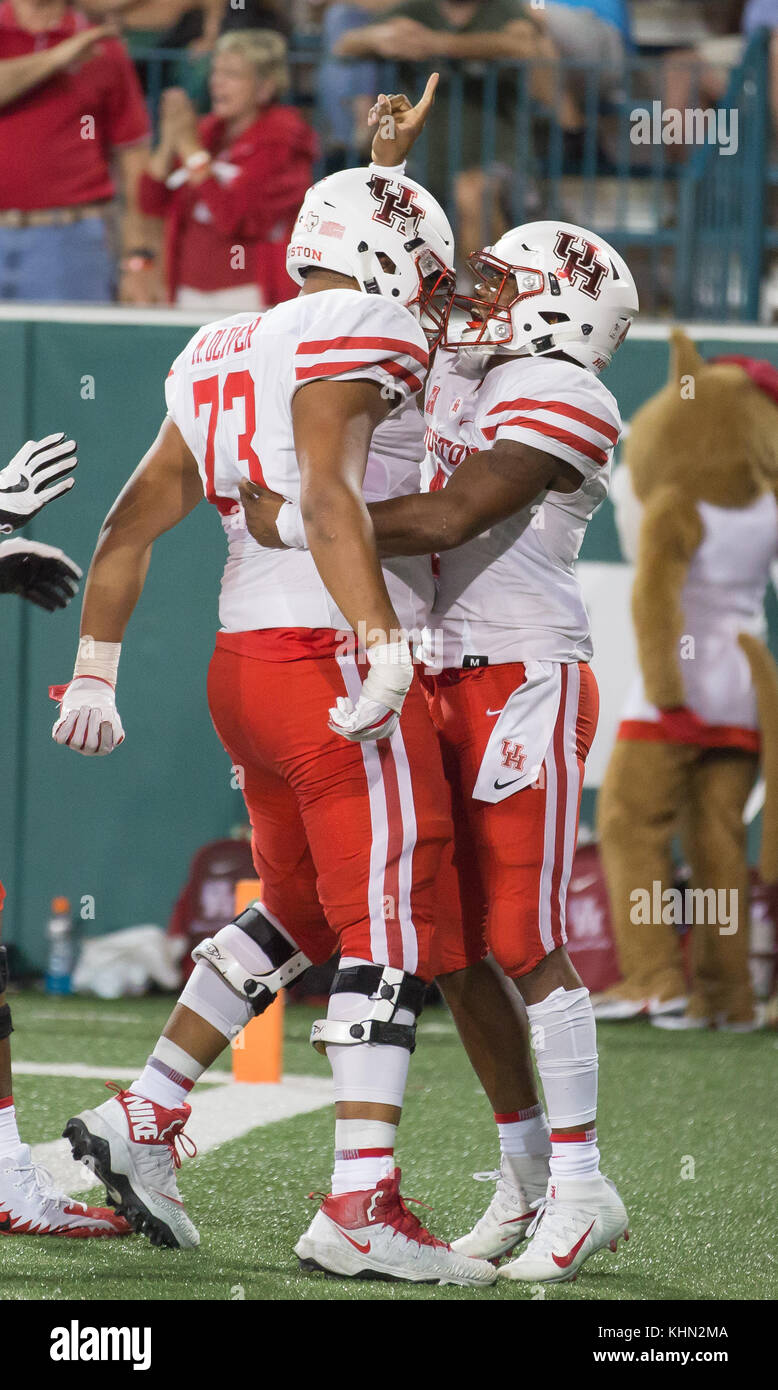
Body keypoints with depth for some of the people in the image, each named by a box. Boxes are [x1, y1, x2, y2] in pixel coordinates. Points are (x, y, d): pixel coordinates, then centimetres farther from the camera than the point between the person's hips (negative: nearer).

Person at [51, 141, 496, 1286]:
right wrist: (381, 642, -32)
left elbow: (135, 518, 18)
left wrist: (94, 673, 24)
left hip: (243, 664, 9)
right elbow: (329, 495, -23)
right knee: (388, 931, -7)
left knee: (301, 910, 22)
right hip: (331, 663, -9)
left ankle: (142, 1118, 21)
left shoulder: (224, 355, 16)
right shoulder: (358, 335, -8)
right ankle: (361, 1206, -12)